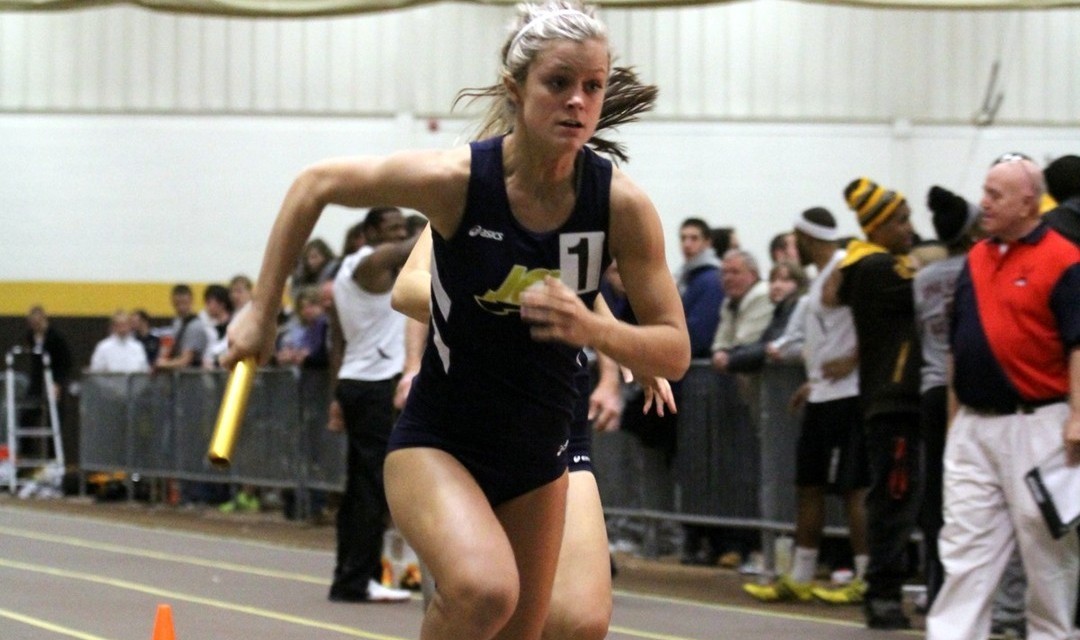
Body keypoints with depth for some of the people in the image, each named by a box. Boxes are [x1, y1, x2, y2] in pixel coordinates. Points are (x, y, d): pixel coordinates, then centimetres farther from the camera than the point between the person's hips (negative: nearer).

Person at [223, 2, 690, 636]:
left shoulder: (622, 203, -14)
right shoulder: (455, 179, -20)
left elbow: (675, 353, -9)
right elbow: (316, 186, -4)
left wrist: (596, 330, -29)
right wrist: (262, 312, -2)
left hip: (538, 459, 4)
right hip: (437, 441, -4)